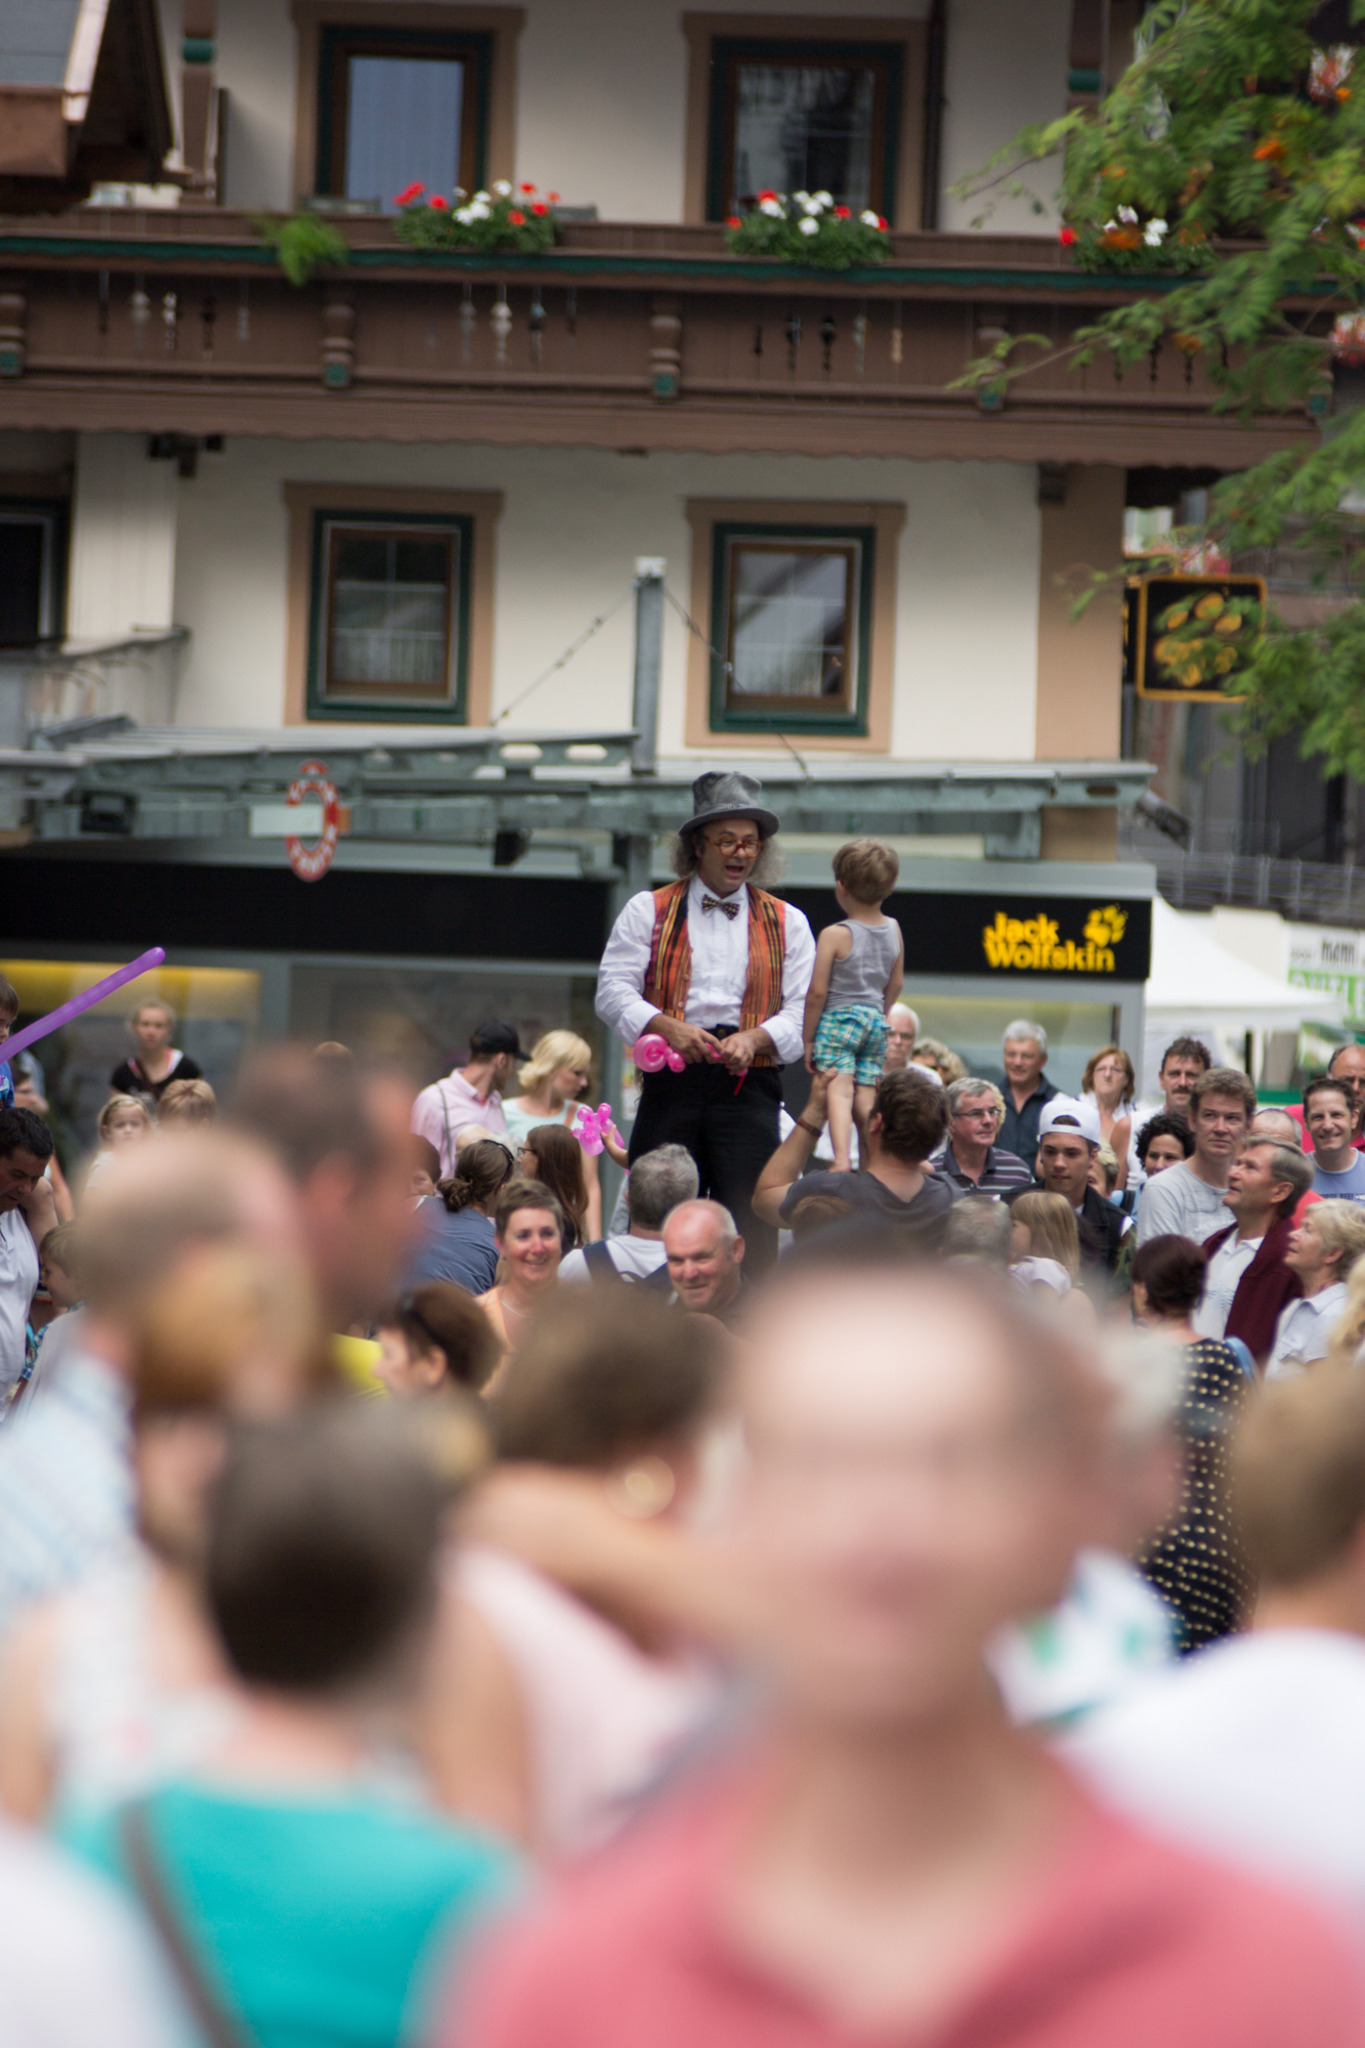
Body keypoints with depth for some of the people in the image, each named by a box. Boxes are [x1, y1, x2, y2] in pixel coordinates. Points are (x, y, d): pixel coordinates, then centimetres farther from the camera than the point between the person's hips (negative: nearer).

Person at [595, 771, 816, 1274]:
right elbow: (613, 991, 3)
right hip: (671, 1084, 0)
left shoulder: (786, 924, 16)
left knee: (747, 1214, -10)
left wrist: (755, 1039, -12)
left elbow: (803, 1010, 8)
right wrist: (668, 1027, -15)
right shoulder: (648, 912, 13)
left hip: (749, 1086, 0)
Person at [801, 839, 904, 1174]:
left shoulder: (834, 935, -11)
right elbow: (895, 984, 16)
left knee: (838, 1091, -16)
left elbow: (817, 992, -11)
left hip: (838, 1020, -6)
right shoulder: (893, 930, 6)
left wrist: (808, 1039, -3)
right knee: (866, 1099, 9)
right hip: (876, 1022, 6)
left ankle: (841, 1159, -34)